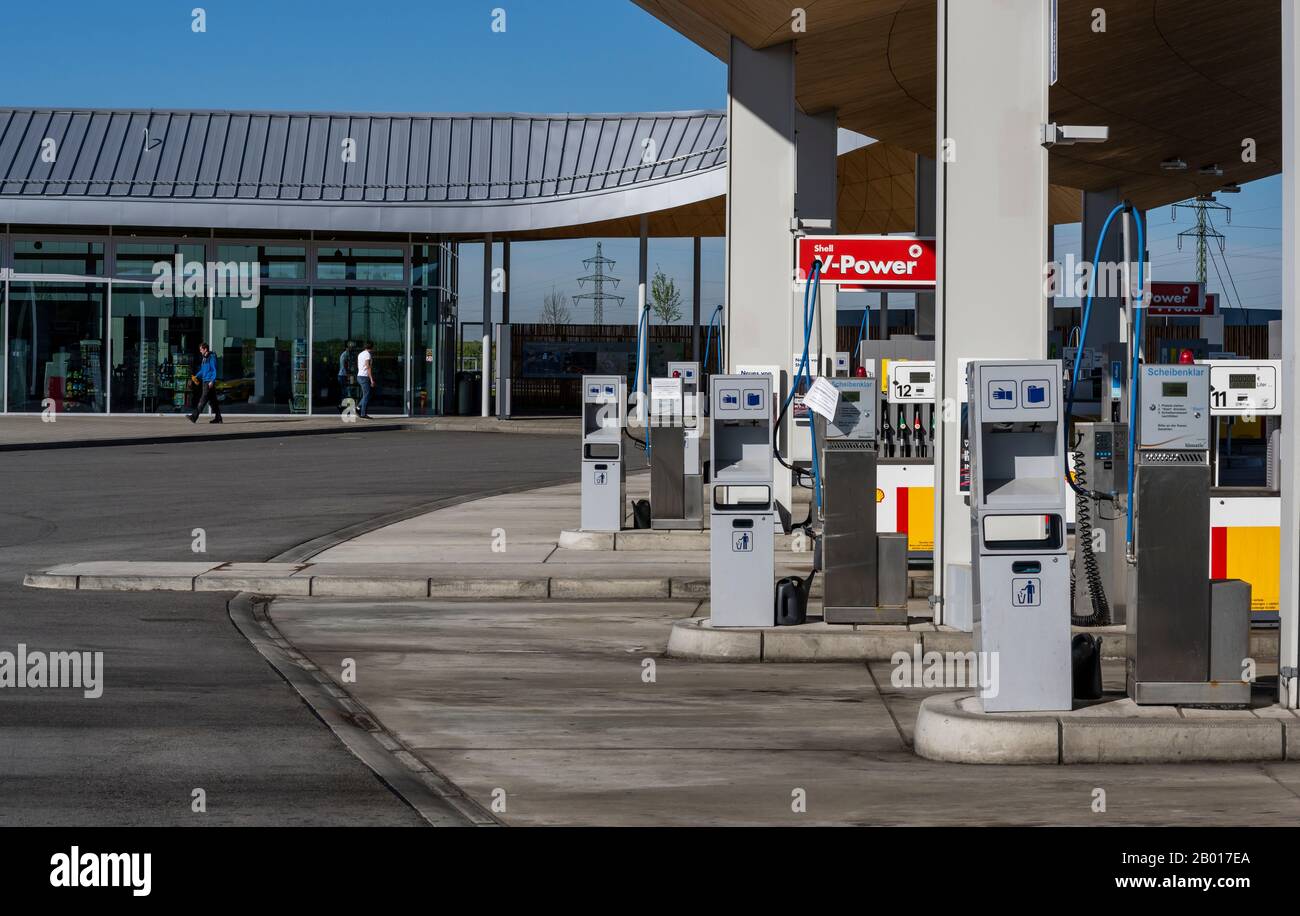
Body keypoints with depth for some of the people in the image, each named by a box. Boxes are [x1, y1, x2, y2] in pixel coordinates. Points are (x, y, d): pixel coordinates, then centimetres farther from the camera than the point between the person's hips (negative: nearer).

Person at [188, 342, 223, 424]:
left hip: (209, 382, -10)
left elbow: (214, 370, -14)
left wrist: (212, 381, -20)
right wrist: (196, 377, 10)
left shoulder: (211, 357, -11)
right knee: (212, 400, 10)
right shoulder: (204, 358, 17)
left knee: (203, 400, -10)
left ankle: (194, 417, -15)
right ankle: (218, 417, 13)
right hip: (204, 381, 10)